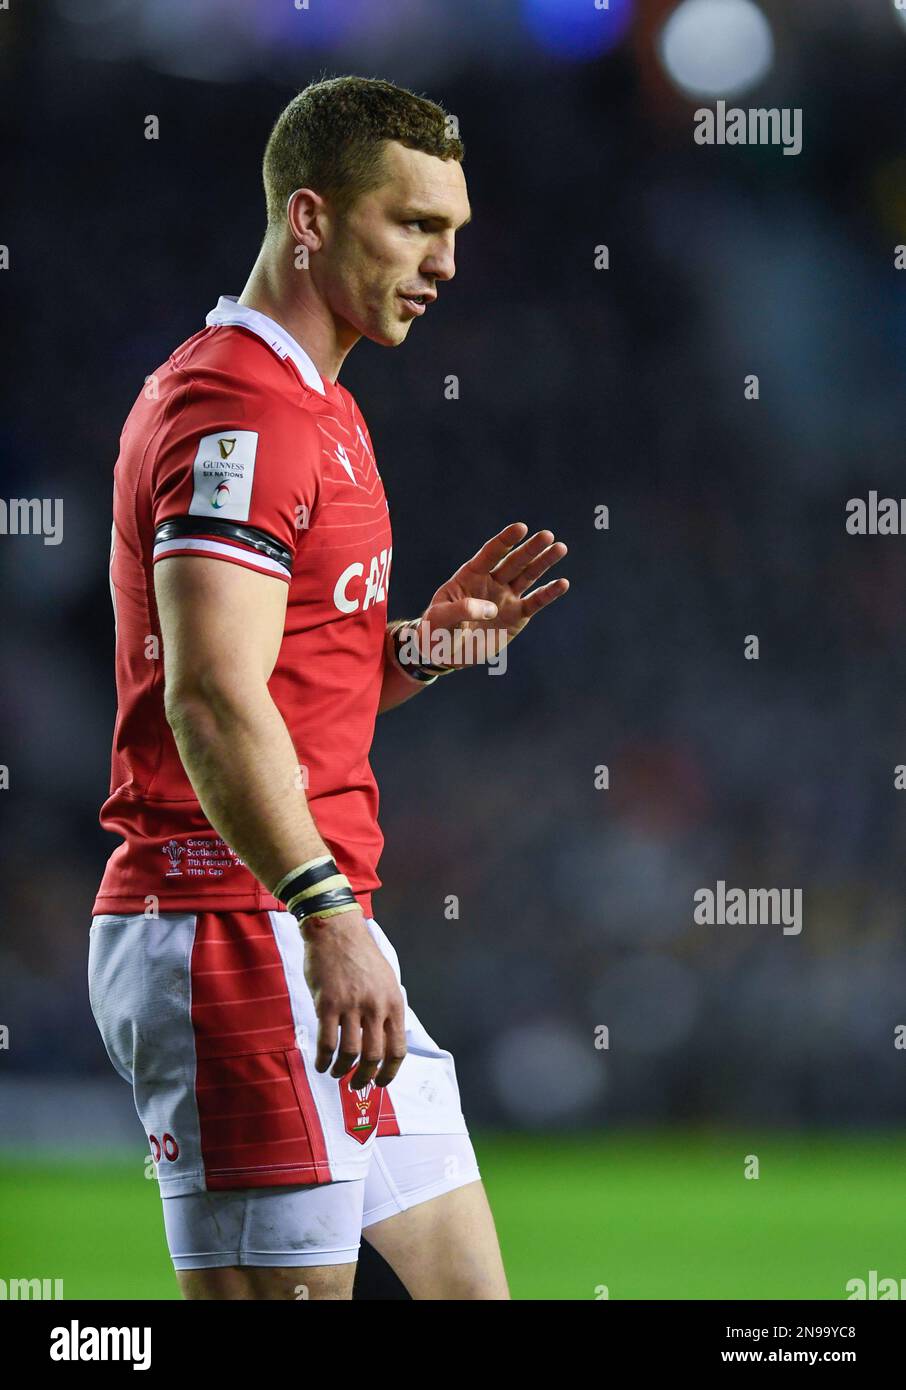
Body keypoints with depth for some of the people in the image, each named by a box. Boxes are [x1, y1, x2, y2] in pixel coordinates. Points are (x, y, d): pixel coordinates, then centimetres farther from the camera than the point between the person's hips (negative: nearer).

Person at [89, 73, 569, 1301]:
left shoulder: (313, 411, 20)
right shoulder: (238, 407, -13)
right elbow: (211, 703, -25)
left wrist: (420, 647, 7)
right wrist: (326, 914, -32)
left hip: (315, 928, 11)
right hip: (235, 934, -11)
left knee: (466, 1279, 10)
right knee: (285, 1287, -10)